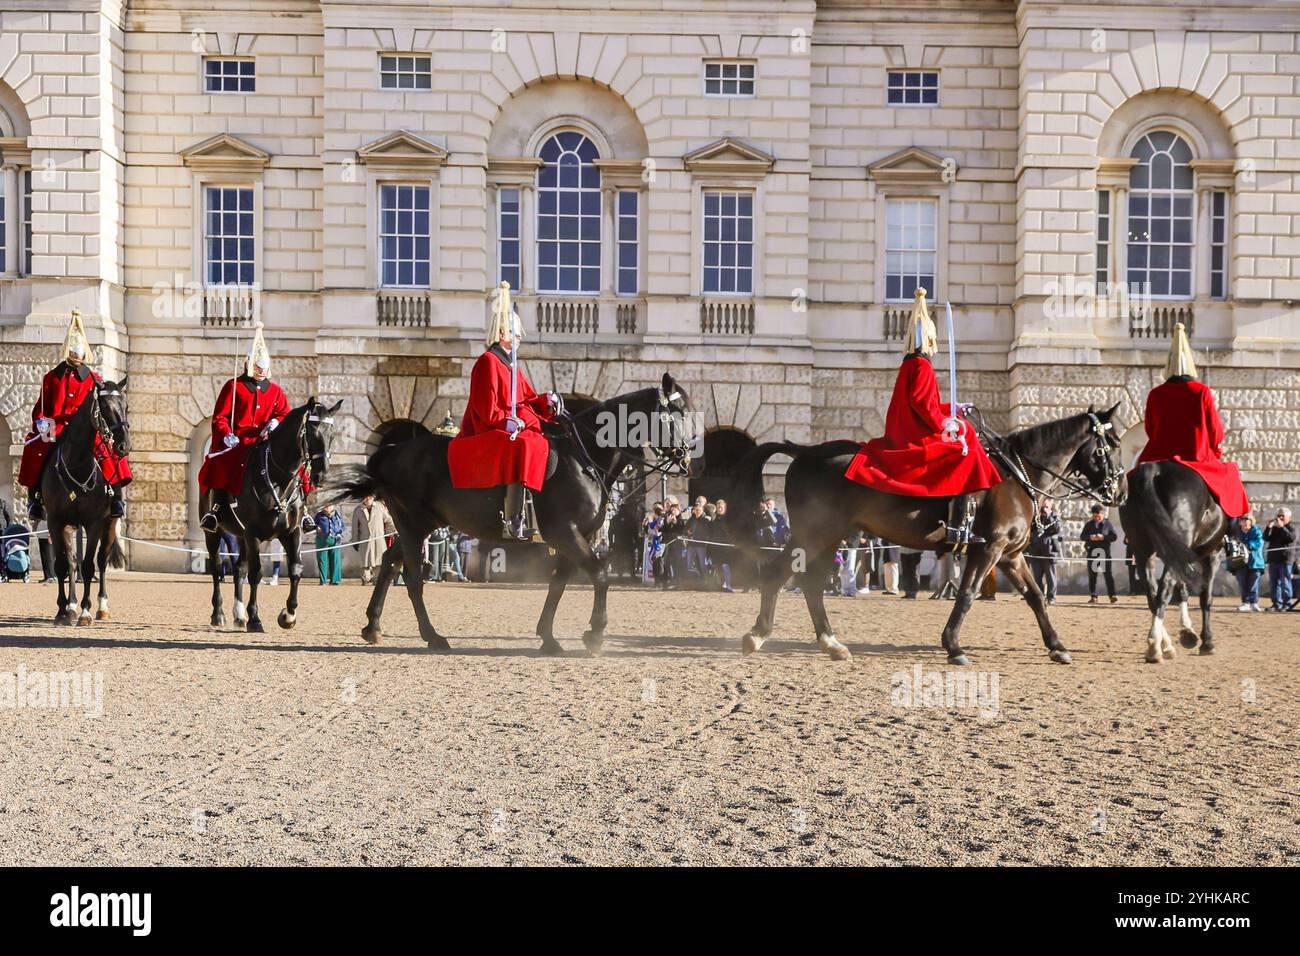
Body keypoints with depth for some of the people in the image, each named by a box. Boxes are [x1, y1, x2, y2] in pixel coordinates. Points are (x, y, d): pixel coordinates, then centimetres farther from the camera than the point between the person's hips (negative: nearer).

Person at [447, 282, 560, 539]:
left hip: (518, 428, 10)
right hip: (488, 433, -10)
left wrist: (546, 401, 2)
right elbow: (487, 409, -13)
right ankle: (512, 524, -41)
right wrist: (510, 422, -19)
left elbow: (528, 400, 20)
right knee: (521, 448, -34)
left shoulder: (512, 364, 22)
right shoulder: (488, 362, -6)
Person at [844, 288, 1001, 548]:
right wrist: (945, 424, -14)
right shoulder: (922, 366, -13)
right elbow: (922, 404, -22)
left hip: (904, 436, 11)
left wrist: (952, 410, 22)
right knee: (967, 457, -16)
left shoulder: (908, 365, 18)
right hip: (918, 438, -11)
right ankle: (956, 528, -24)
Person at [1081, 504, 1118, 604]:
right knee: (1092, 575, 4)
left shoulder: (1108, 523, 1)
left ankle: (1112, 596, -1)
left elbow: (1114, 536, -2)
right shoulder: (1089, 524, 8)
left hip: (1105, 552, -3)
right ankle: (1093, 597, 10)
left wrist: (1103, 537, -17)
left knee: (1109, 574, -3)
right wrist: (1090, 537, -13)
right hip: (1092, 552, 3)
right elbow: (1082, 536, 7)